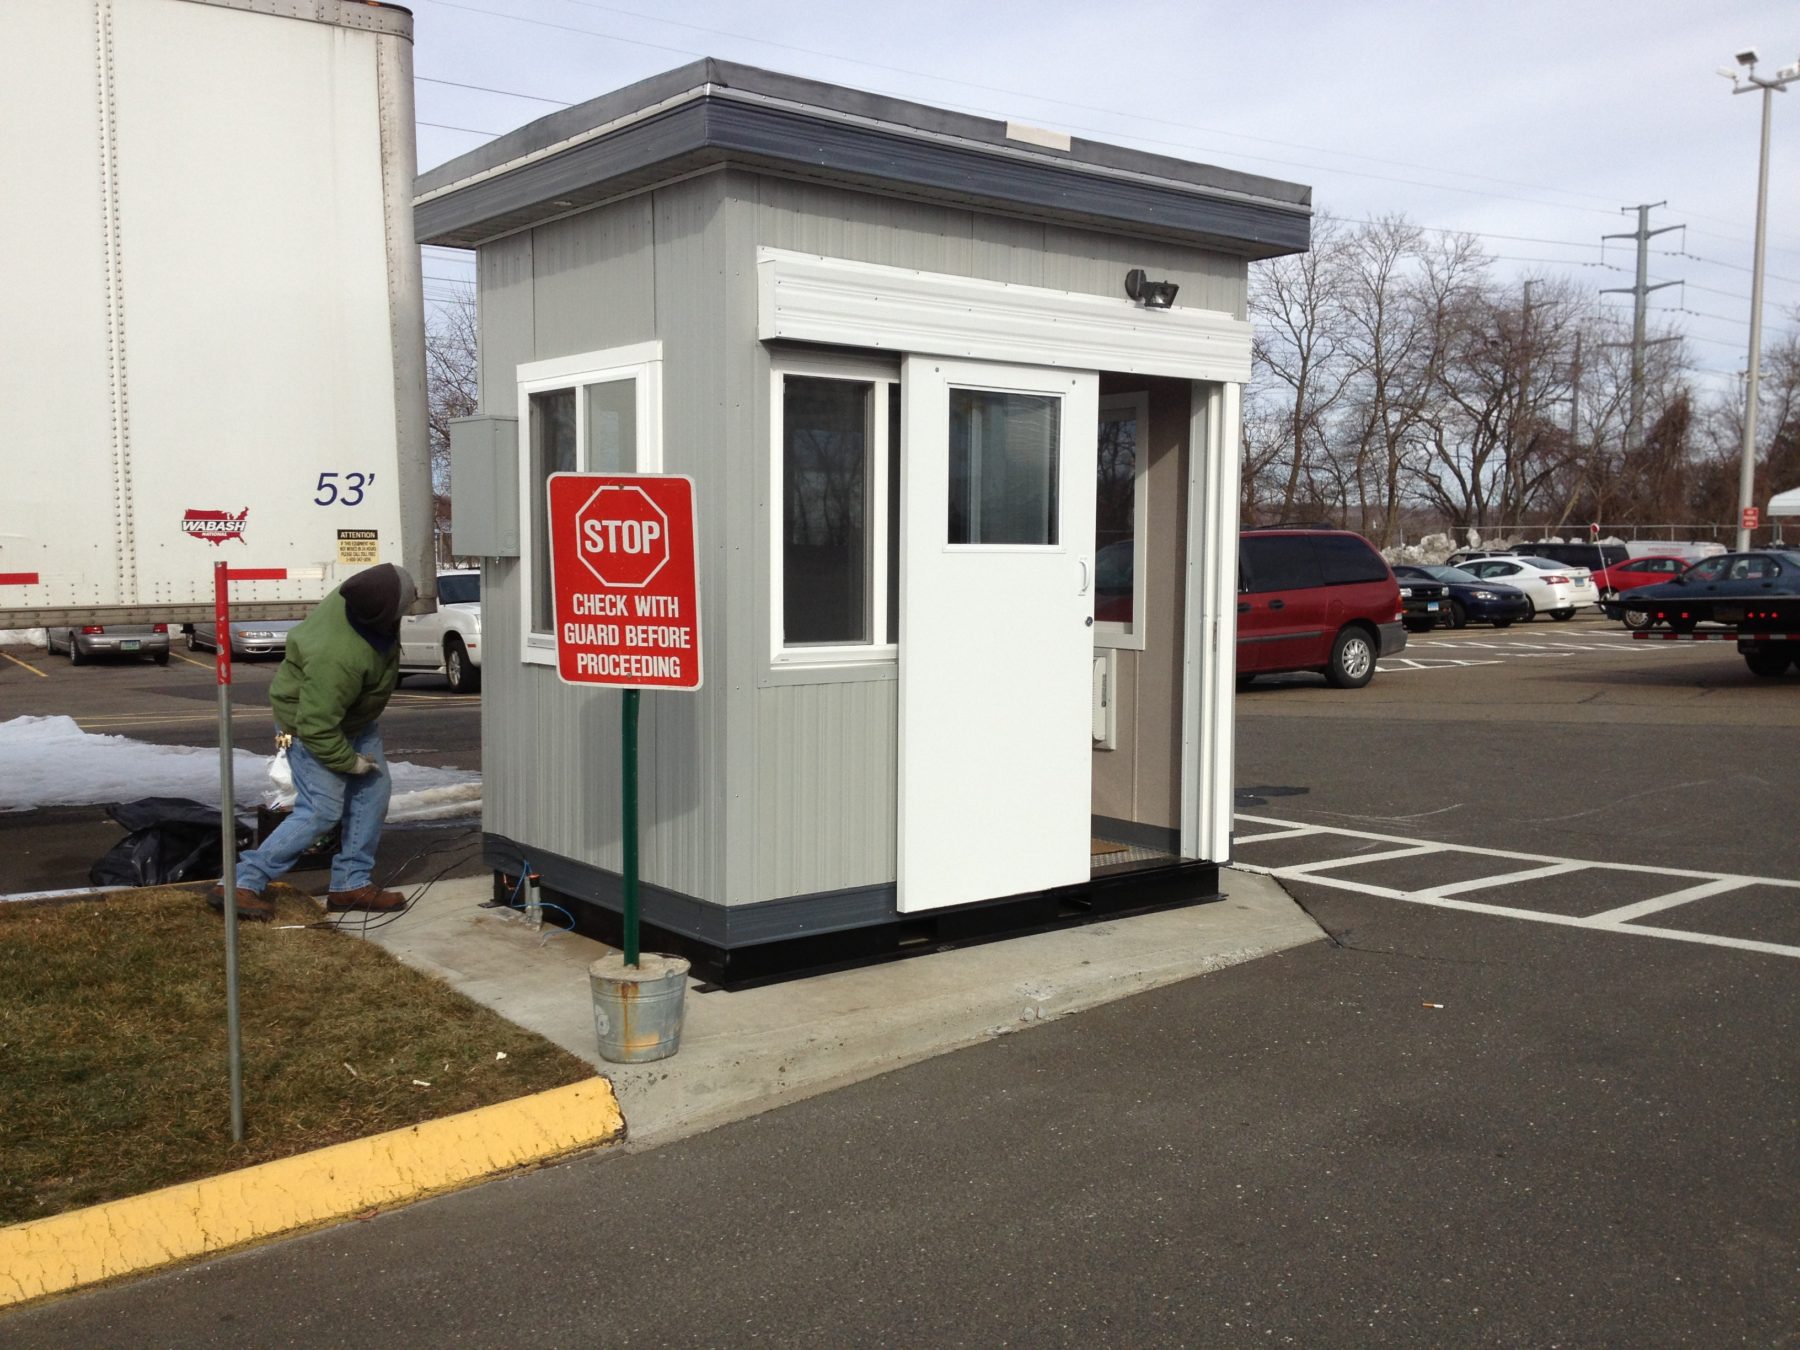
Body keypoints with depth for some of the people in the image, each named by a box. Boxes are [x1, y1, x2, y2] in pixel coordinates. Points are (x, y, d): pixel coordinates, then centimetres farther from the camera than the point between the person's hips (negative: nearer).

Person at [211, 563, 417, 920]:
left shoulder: (356, 596, -21)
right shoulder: (338, 659, -43)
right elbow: (317, 726, -32)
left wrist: (410, 596, 2)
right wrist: (348, 761, -20)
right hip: (309, 726, -9)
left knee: (373, 791, 9)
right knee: (321, 810, -10)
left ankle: (352, 882, 18)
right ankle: (241, 884, -1)